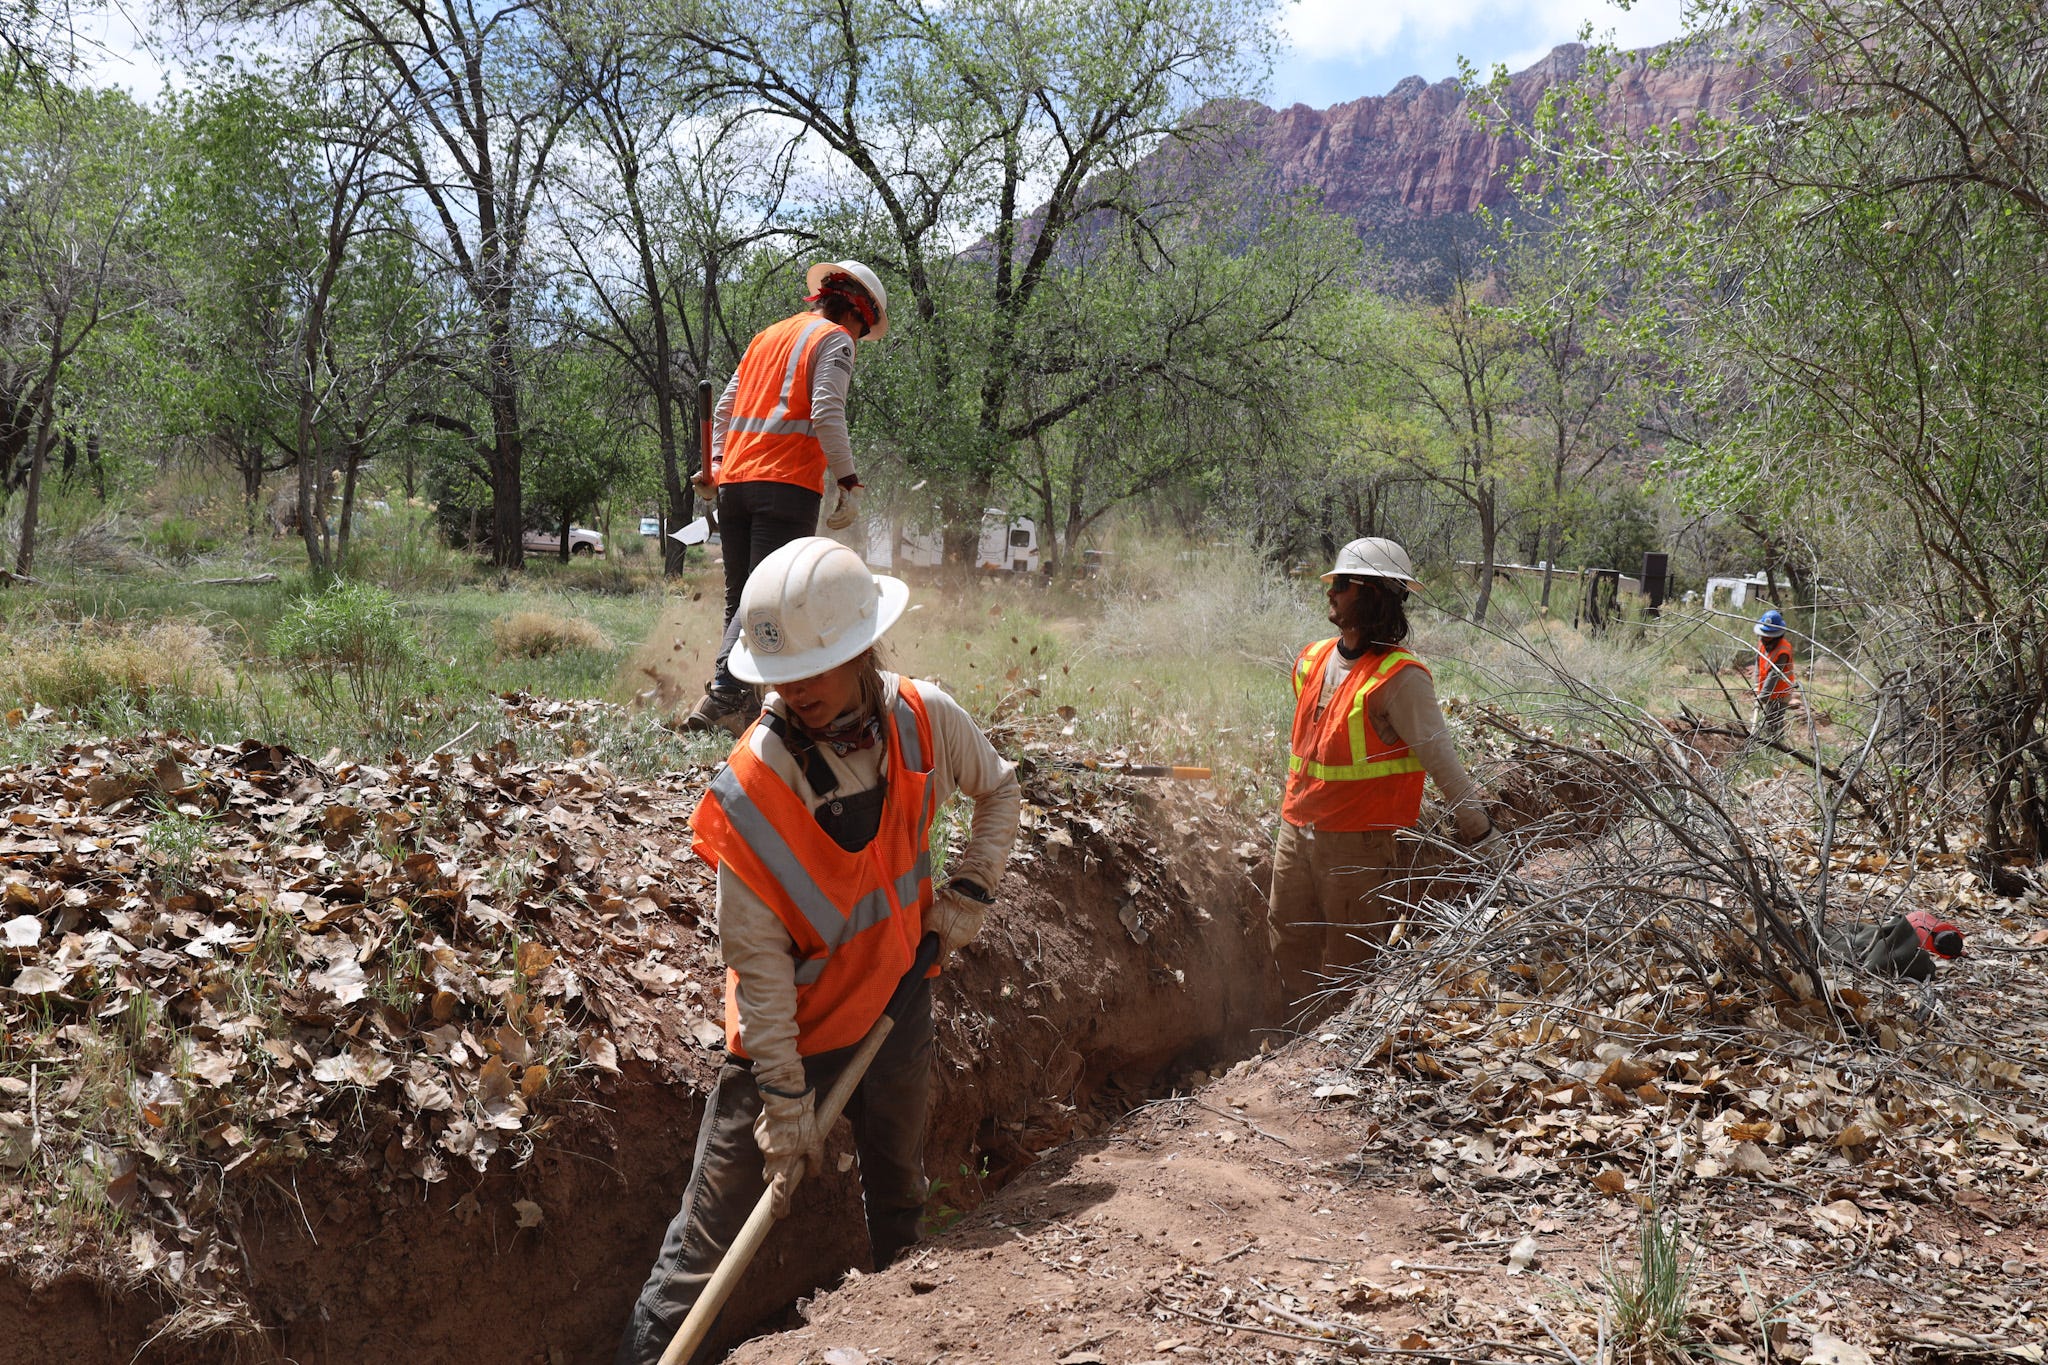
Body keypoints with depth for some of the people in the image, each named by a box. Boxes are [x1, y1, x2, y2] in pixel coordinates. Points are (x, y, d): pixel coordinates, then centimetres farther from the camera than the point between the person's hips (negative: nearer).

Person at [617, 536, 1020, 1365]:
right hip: (790, 1026, -4)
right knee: (709, 1236, -2)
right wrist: (785, 1097, -18)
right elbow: (759, 957, -20)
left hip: (895, 1003, 4)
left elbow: (1000, 791, 9)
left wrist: (968, 888, -4)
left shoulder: (925, 720, -13)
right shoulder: (750, 786, -24)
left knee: (900, 1197, 22)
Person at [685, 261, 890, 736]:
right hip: (787, 484, -7)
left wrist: (716, 461, 20)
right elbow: (826, 413, -12)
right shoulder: (834, 340, 1)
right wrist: (848, 483, -12)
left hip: (734, 480, 7)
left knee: (740, 597, 10)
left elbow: (725, 406, 22)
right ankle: (724, 694, -27)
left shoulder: (768, 335, 25)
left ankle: (743, 706, 7)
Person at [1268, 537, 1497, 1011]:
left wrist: (1482, 836, -14)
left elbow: (1440, 758, -17)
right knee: (1290, 942, 17)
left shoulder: (1399, 678, -18)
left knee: (1354, 956, 4)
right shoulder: (1313, 660, 5)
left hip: (1357, 841, -7)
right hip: (1296, 829, 7)